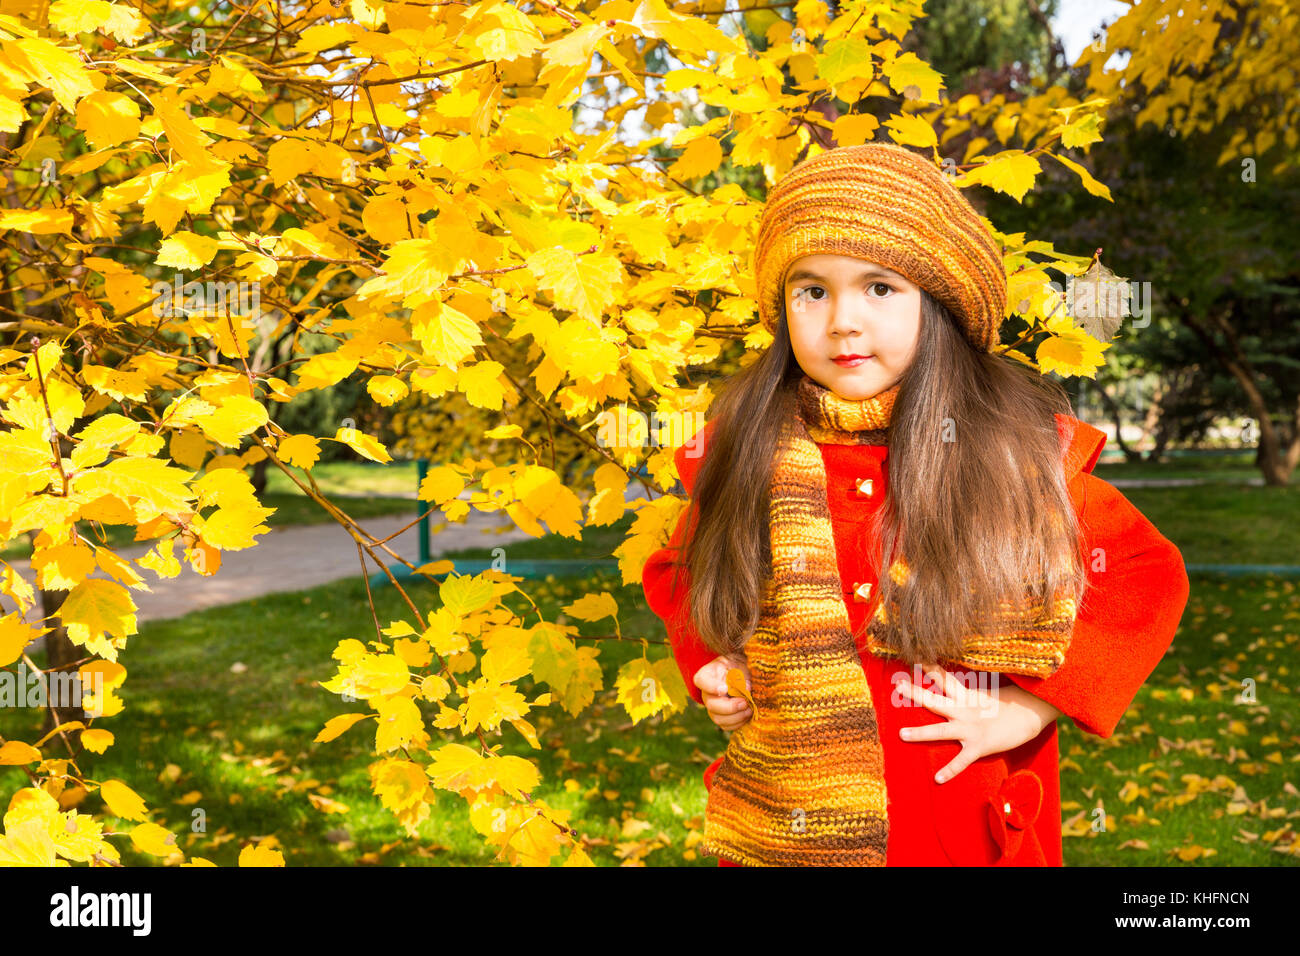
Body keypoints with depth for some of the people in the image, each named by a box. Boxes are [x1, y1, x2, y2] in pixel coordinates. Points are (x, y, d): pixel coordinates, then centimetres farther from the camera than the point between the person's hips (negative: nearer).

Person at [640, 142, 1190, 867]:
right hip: (789, 827, 1)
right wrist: (710, 668, -3)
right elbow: (675, 572, 14)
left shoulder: (1020, 447, -9)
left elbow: (1150, 573, -1)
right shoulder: (744, 452, -4)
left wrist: (1031, 707, -9)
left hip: (971, 822, -1)